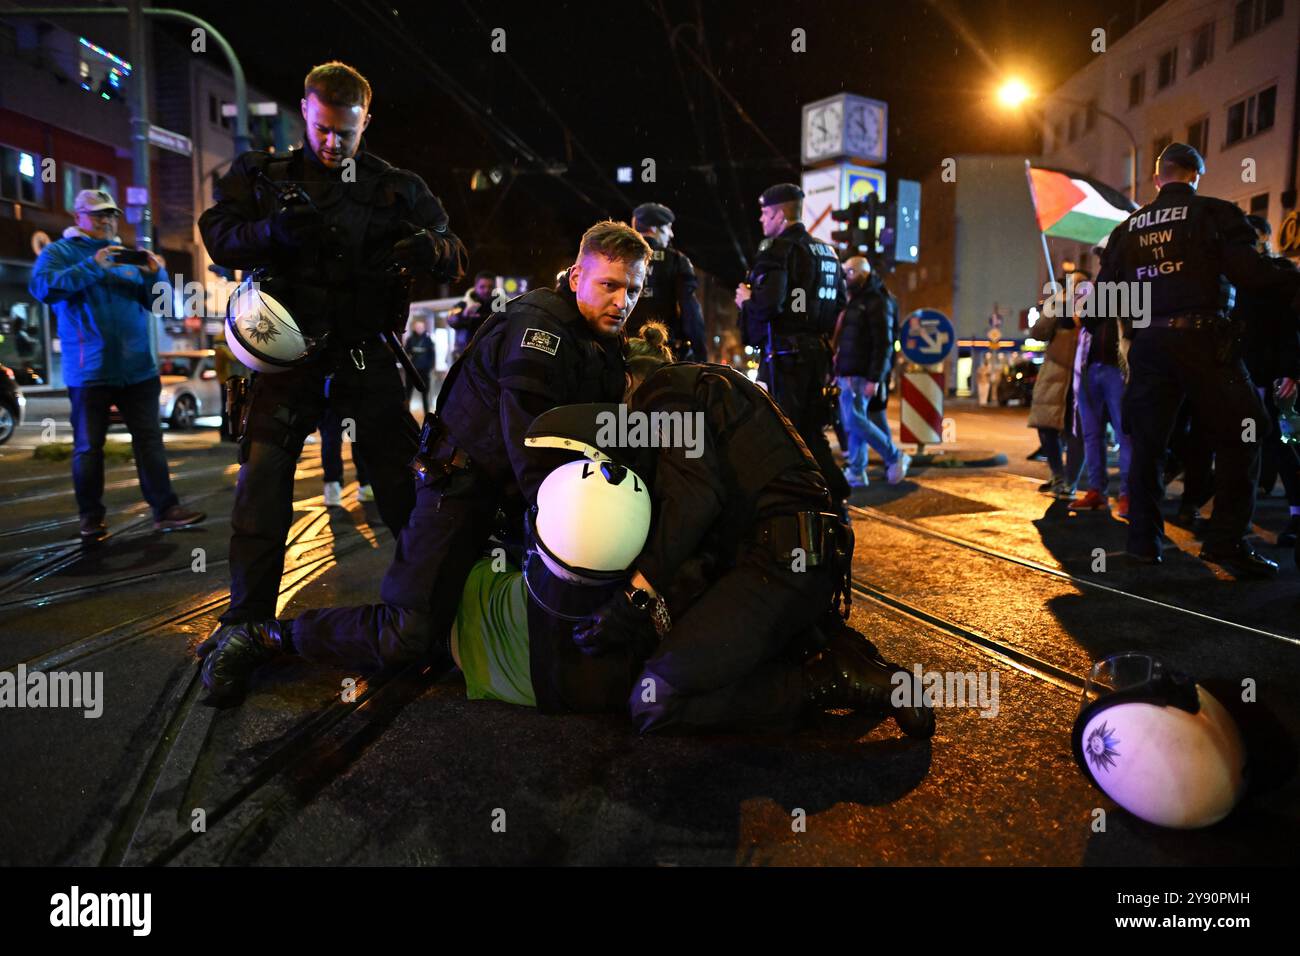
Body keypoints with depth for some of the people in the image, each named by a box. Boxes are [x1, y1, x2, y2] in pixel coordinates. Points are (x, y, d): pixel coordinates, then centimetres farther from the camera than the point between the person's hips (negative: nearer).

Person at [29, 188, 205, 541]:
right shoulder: (59, 252, 5)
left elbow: (158, 302, 10)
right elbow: (42, 286, -14)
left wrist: (156, 275, -10)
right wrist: (92, 267, -22)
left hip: (138, 367, 3)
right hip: (89, 369, -3)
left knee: (150, 440, 3)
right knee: (88, 446, 4)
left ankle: (165, 508, 5)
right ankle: (91, 516, 13)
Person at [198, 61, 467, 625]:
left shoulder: (397, 187, 9)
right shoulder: (261, 174, 10)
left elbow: (456, 261, 4)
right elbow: (217, 238, 0)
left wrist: (430, 249, -20)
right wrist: (272, 231, -21)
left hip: (367, 355, 0)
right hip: (289, 351, 0)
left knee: (404, 484, 3)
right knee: (261, 483, -5)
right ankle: (246, 621, 6)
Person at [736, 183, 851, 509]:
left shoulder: (777, 250, -11)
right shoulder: (828, 253, 16)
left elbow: (768, 303, -23)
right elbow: (840, 305, 21)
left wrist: (746, 299, -5)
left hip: (783, 356, -8)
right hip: (818, 353, 8)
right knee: (812, 432, 15)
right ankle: (836, 502, 15)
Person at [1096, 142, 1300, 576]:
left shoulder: (1128, 227, 12)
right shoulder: (1214, 213, -1)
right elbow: (1250, 272, -11)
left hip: (1146, 342, 5)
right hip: (1202, 340, -4)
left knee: (1146, 441, 9)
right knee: (1240, 435, 4)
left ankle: (1143, 540, 11)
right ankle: (1227, 540, -1)